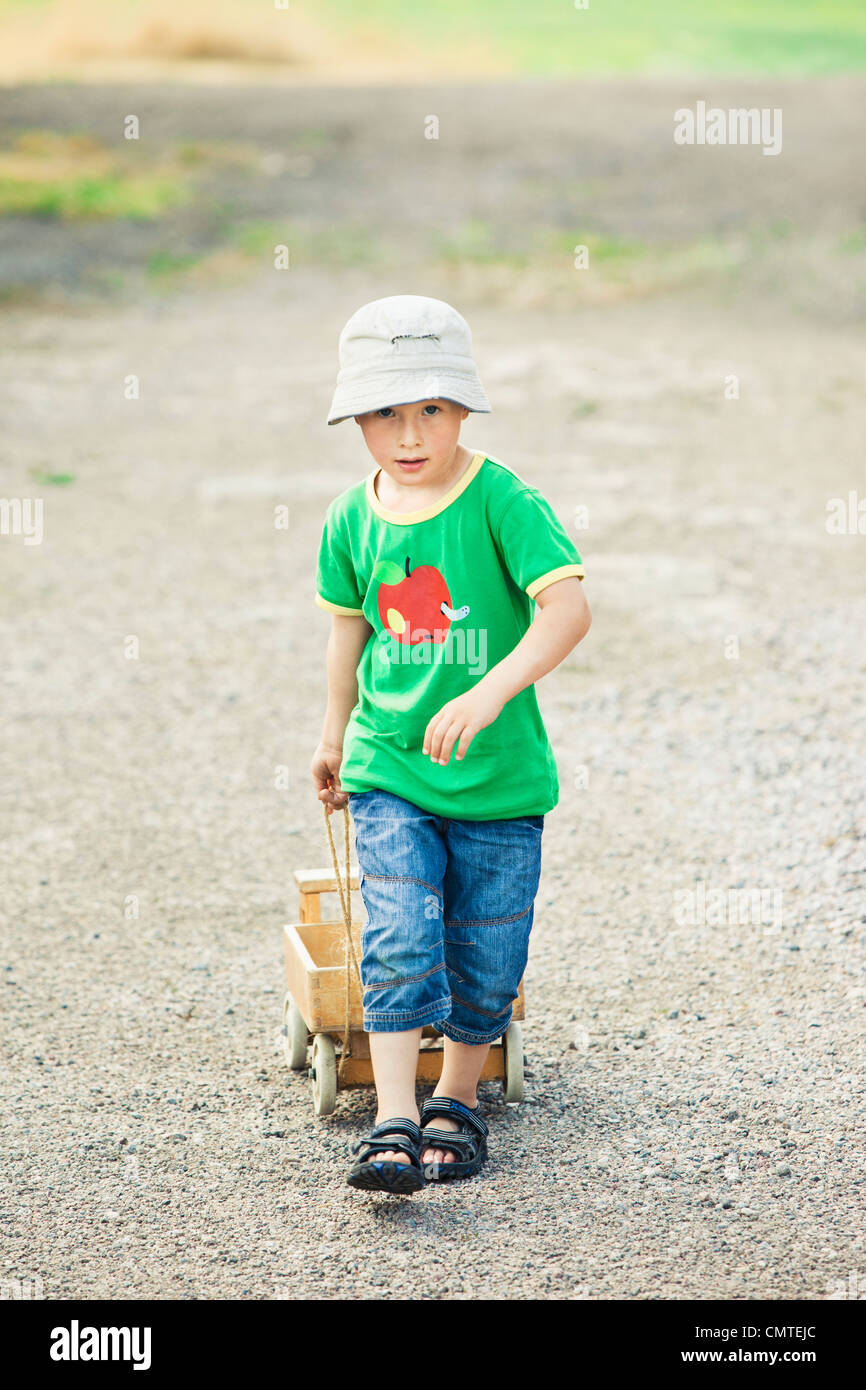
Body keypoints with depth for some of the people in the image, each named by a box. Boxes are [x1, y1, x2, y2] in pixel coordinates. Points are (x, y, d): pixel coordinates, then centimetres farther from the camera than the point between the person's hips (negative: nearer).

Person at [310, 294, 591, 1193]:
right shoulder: (352, 520, 0)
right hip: (388, 772, 2)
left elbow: (568, 610, -24)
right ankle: (393, 1125, -7)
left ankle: (457, 1101, 29)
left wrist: (488, 692, -37)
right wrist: (334, 733, 25)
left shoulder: (504, 502, -14)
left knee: (485, 959, 8)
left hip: (499, 779, -2)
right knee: (400, 943, -11)